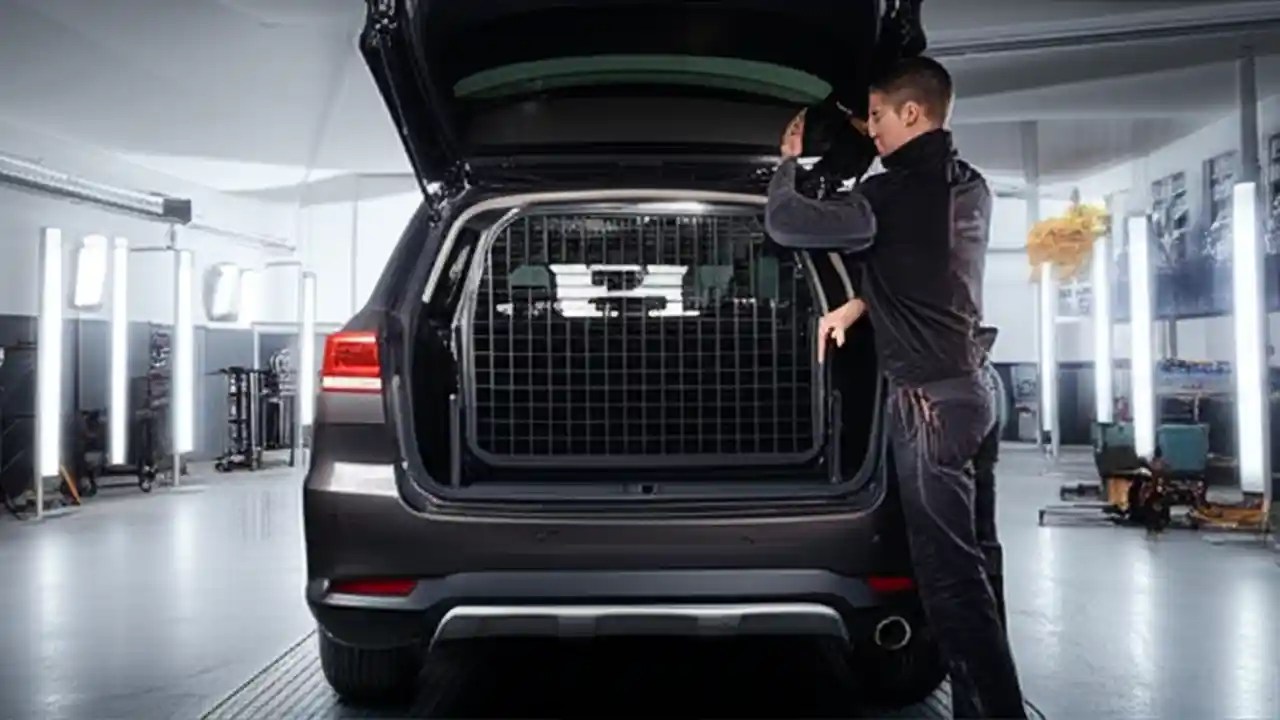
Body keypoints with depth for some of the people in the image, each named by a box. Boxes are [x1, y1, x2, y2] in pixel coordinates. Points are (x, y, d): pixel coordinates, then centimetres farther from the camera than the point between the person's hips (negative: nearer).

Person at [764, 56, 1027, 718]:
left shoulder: (896, 193, -16)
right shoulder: (971, 189, 13)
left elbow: (785, 223, -14)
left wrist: (788, 161, 4)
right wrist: (859, 303, 18)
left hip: (928, 396, -10)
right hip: (966, 386, 10)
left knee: (950, 571, -5)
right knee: (956, 563, 20)